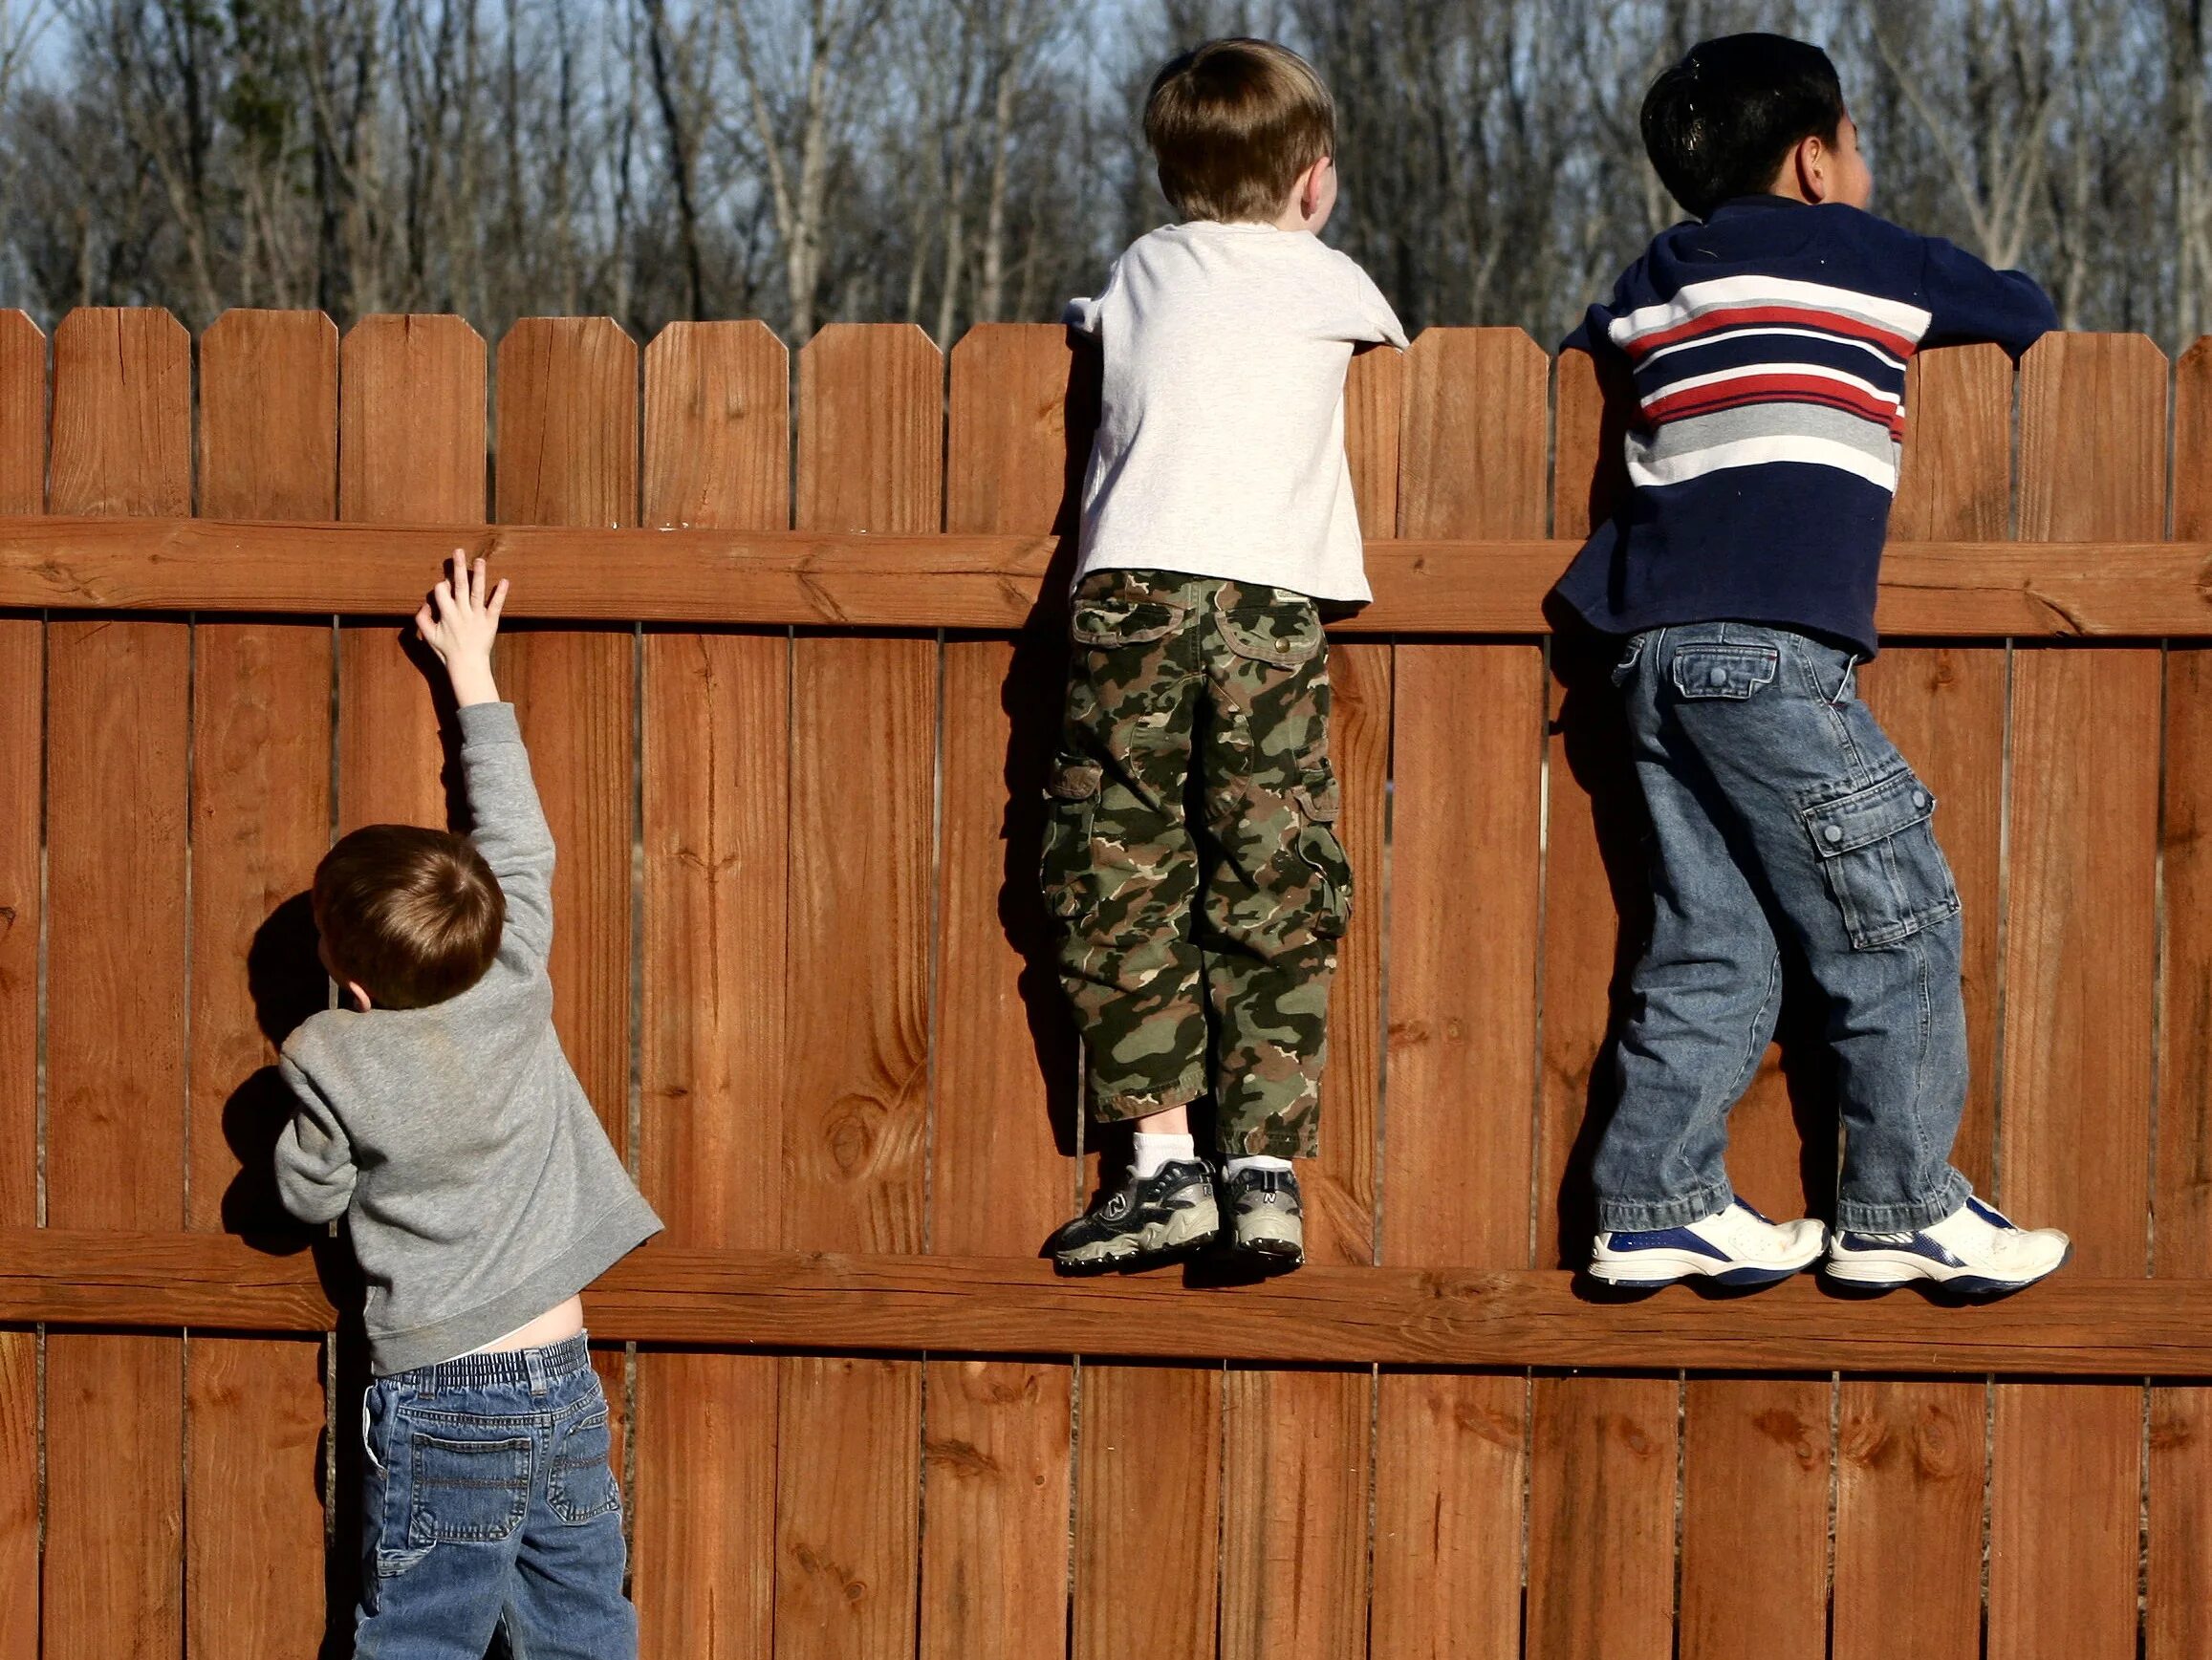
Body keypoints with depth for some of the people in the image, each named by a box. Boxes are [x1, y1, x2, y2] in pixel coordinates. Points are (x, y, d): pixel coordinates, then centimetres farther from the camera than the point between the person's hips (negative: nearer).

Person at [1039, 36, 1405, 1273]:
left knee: (1118, 882, 4)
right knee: (1276, 891, 3)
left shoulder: (1142, 271, 20)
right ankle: (1266, 1165, -3)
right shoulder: (1332, 281, 17)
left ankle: (1164, 1158, -2)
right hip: (1272, 601, 0)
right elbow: (1396, 347, 38)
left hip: (1132, 582, 1)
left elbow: (1088, 333, 39)